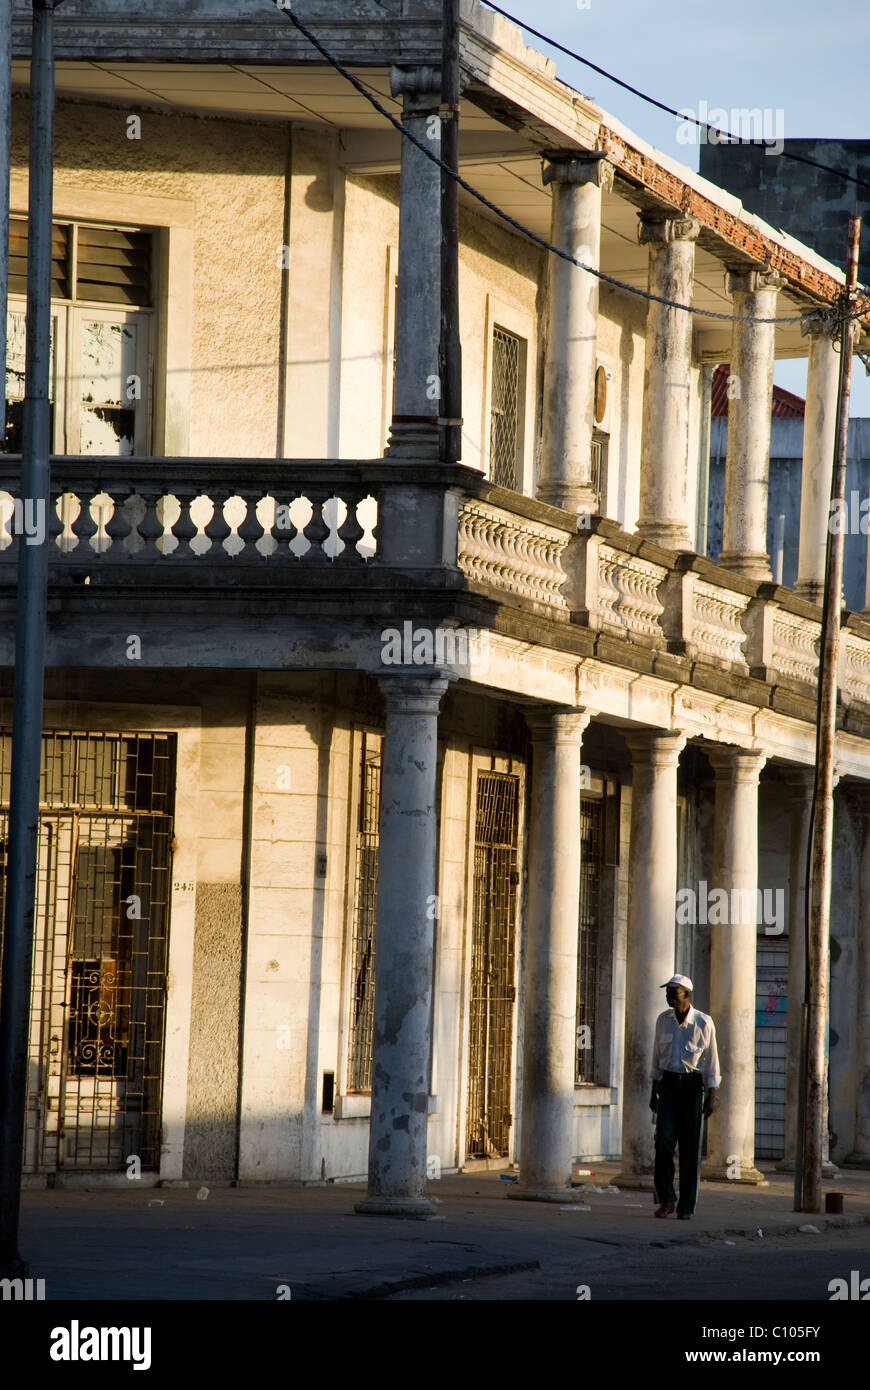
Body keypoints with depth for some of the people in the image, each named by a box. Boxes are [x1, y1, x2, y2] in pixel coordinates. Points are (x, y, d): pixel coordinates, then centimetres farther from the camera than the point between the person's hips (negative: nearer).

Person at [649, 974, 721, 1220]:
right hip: (668, 1082, 2)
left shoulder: (704, 1023, -4)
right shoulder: (663, 1020, 6)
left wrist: (712, 1094, -4)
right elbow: (657, 1057, 13)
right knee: (664, 1139, -11)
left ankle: (686, 1206, 2)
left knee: (690, 1146, -2)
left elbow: (711, 1060, 0)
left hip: (692, 1084, -2)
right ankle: (666, 1199, -3)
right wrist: (654, 1091, 10)